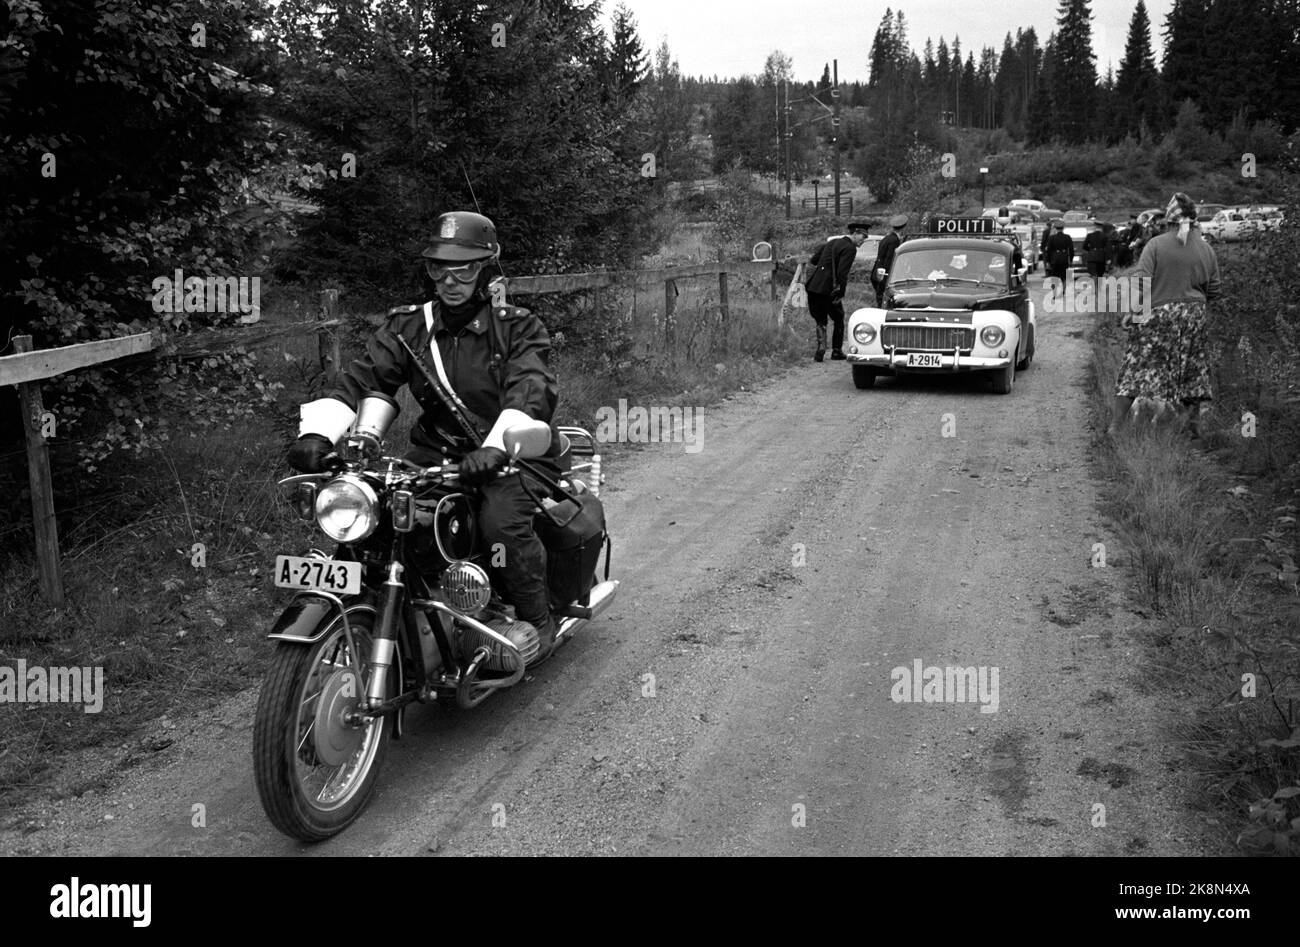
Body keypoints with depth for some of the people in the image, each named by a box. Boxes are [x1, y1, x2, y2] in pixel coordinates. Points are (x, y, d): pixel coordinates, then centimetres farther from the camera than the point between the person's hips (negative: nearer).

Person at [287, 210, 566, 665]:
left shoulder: (519, 329, -4)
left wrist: (495, 449, -41)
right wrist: (317, 433, -25)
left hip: (513, 455, -4)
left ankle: (538, 618, -7)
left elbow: (530, 393, -21)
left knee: (502, 519, -33)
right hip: (437, 453, 4)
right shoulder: (407, 327, 6)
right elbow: (360, 380, -6)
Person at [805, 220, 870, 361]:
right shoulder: (850, 248, -8)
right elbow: (842, 273, -16)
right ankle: (836, 350, 20)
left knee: (820, 320, 13)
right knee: (838, 319, 14)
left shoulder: (832, 241, 17)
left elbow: (812, 262, 19)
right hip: (828, 290, -6)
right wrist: (841, 294, -14)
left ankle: (821, 347, -6)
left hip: (813, 287, 6)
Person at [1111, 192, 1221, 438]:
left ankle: (1115, 425, -1)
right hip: (1194, 317, 3)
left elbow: (1140, 280, -15)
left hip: (1157, 315, -3)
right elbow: (1214, 290, 7)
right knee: (1193, 371, 14)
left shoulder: (1156, 244, -8)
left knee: (1136, 367, 0)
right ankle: (1194, 425, 20)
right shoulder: (1206, 249, 3)